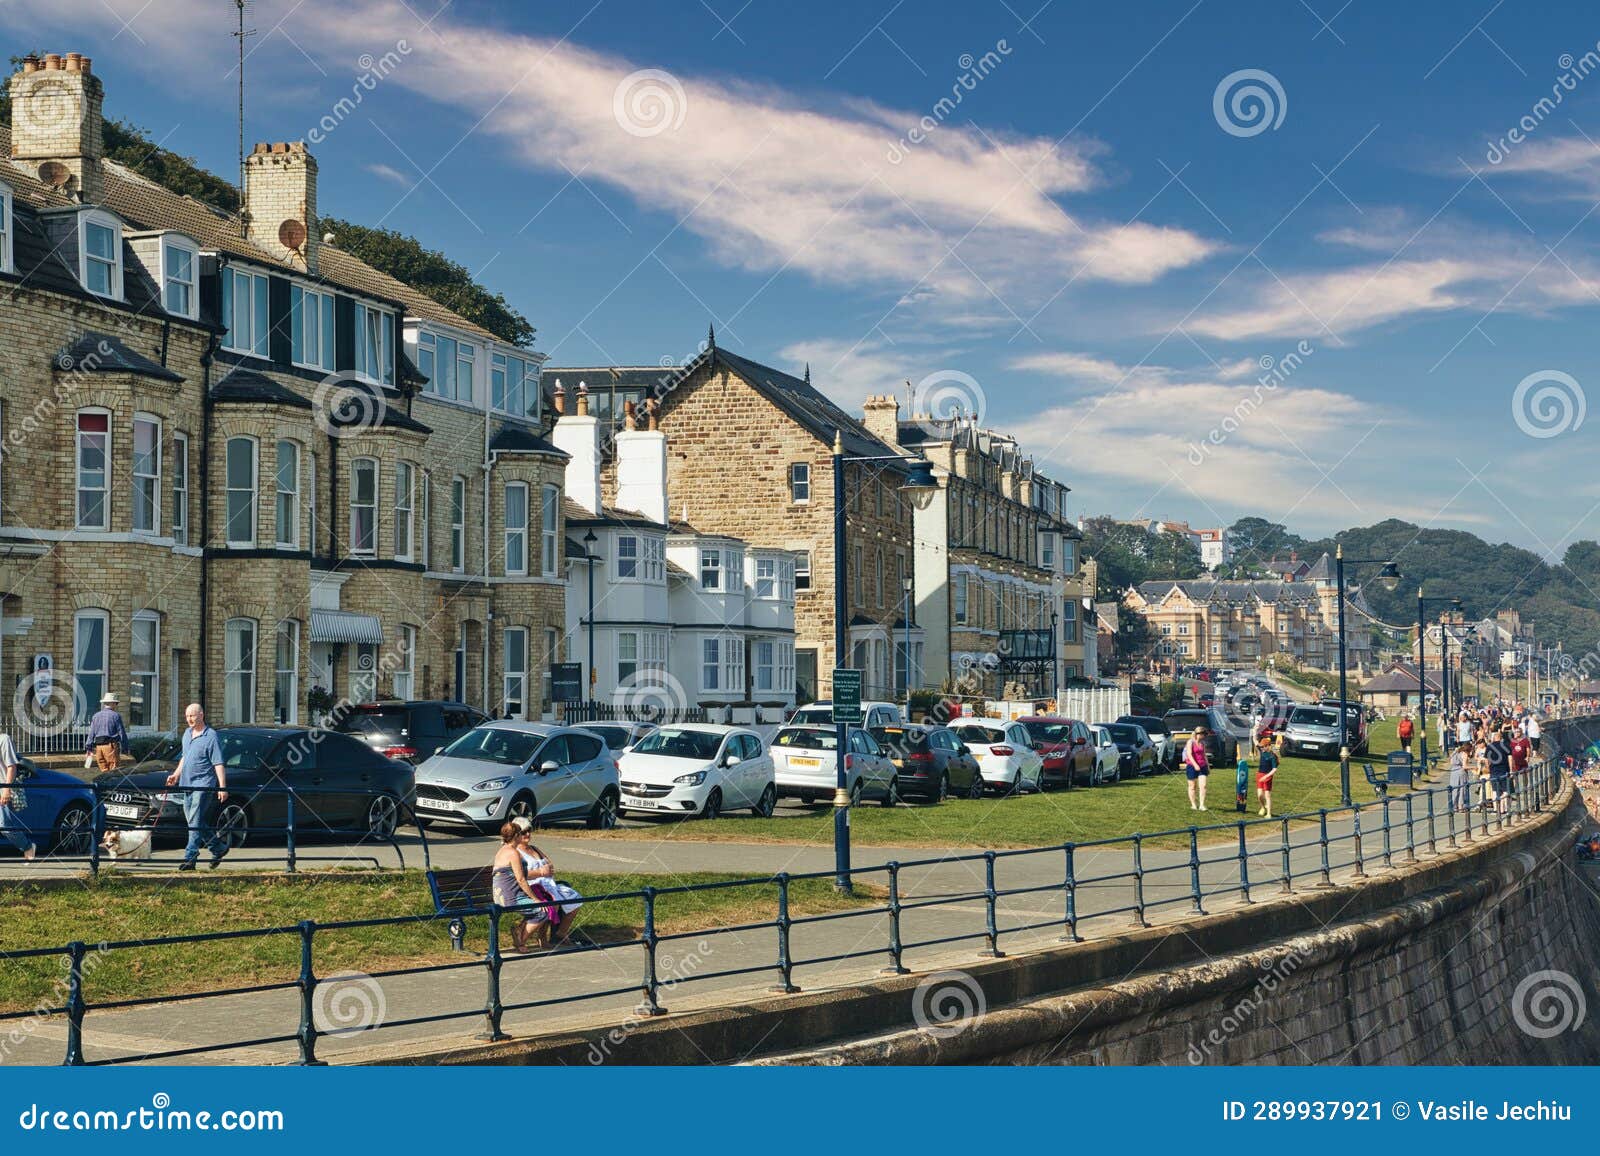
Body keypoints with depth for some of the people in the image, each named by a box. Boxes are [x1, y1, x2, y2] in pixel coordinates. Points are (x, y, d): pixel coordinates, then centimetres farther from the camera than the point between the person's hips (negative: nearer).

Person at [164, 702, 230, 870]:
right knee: (193, 821, 11)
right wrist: (176, 775, 20)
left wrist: (222, 787, -18)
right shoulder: (187, 733, 15)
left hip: (203, 784, -9)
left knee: (196, 822, -12)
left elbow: (218, 764, -13)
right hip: (187, 784, 9)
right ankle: (219, 847, 23)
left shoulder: (211, 737, -10)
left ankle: (190, 858, -13)